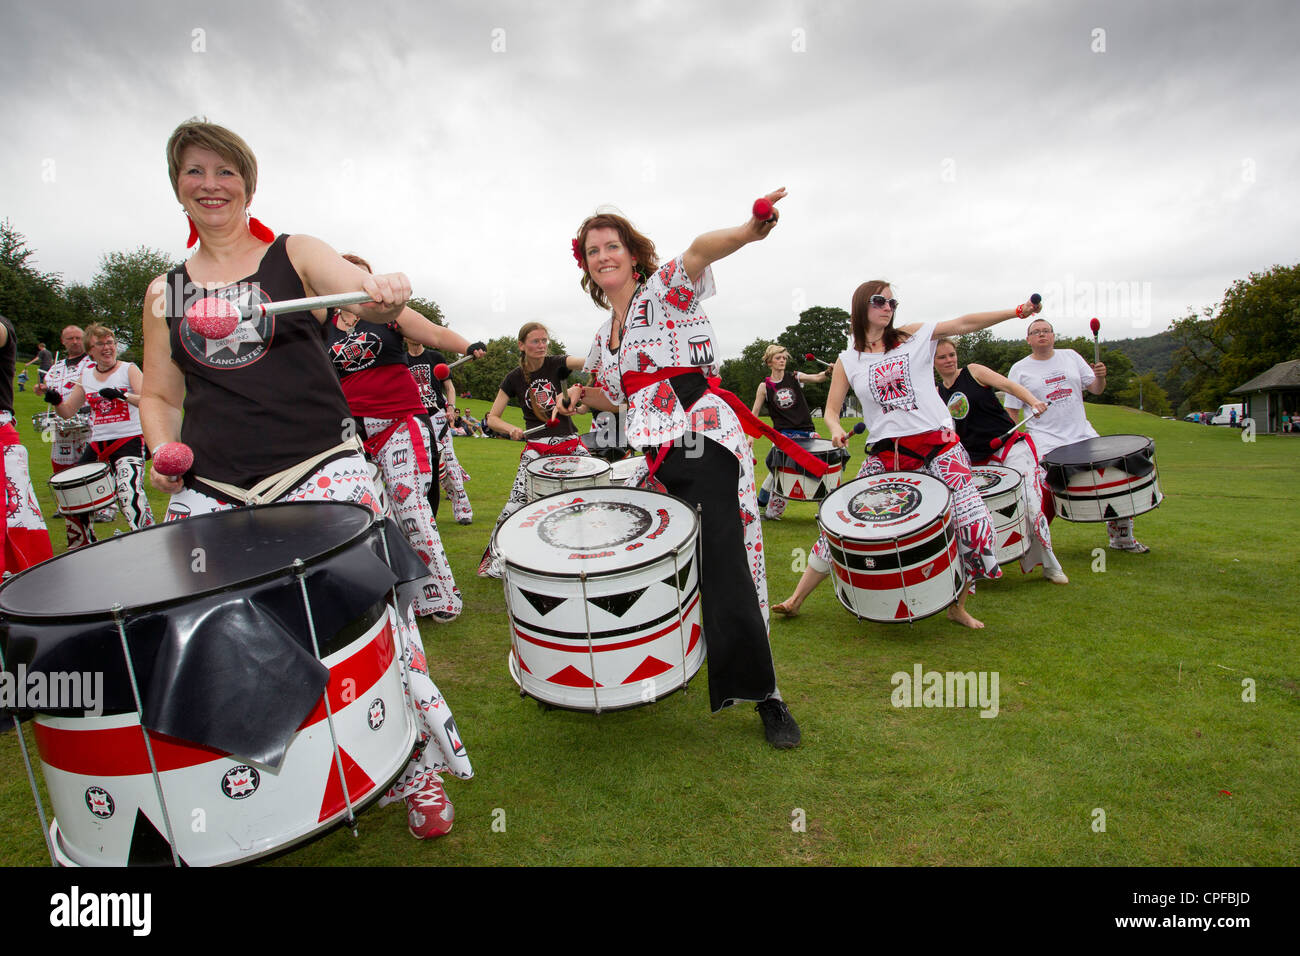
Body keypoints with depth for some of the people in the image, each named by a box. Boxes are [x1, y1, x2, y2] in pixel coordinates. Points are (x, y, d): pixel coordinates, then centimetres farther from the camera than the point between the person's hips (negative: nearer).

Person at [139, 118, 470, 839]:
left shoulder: (294, 255, 9)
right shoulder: (165, 294, 17)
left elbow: (358, 288, -9)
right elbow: (160, 395, 21)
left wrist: (386, 294, -33)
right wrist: (162, 452, 0)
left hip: (322, 471, -3)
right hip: (210, 491, 3)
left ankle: (418, 772, 13)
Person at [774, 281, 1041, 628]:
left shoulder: (913, 336, 7)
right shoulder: (847, 361, 8)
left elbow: (964, 323, -1)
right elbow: (831, 409, 9)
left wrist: (1017, 311, -11)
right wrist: (837, 430, -13)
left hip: (938, 445, 0)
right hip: (886, 453, 0)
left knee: (973, 523, -9)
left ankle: (958, 606, 14)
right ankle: (797, 597, 12)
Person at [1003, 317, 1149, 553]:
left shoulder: (1070, 356, 12)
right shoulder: (1019, 370, 2)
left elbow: (1096, 390, 13)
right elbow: (1010, 411, 1)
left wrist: (1100, 377, -9)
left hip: (1083, 434, 4)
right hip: (1046, 443, -4)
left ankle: (1122, 538, 21)